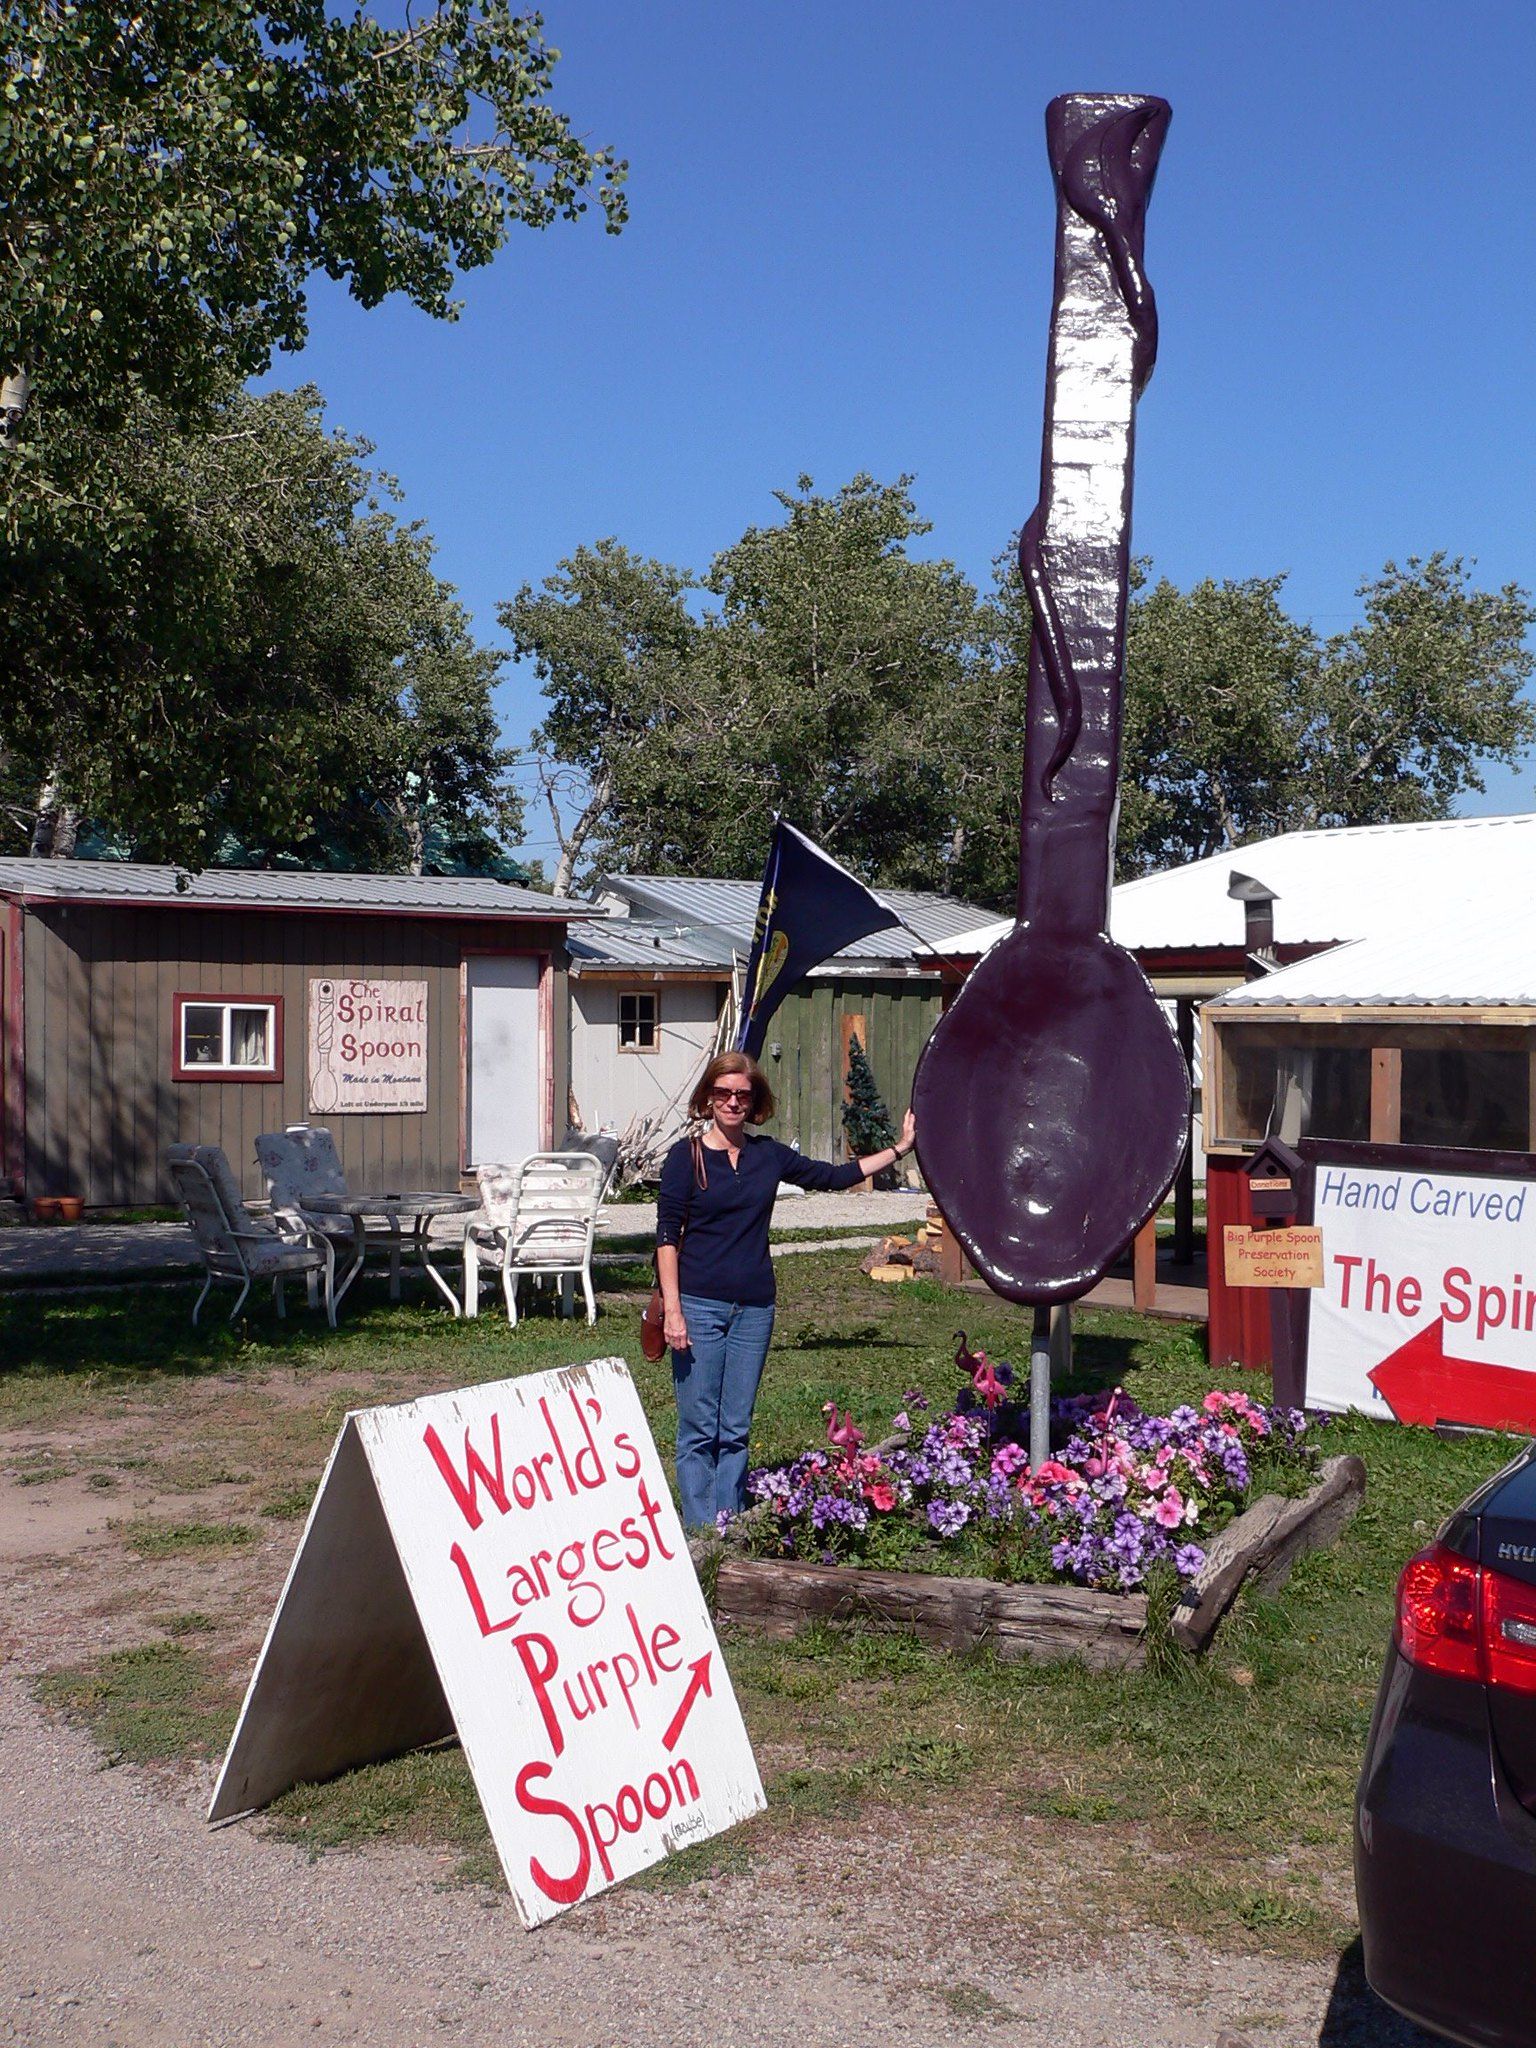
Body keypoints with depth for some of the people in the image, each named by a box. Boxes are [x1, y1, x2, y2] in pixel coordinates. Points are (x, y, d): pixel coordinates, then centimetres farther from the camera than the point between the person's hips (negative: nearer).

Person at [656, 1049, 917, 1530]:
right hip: (700, 1305, -4)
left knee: (735, 1430, 8)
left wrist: (898, 1149, 20)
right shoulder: (687, 1155, -2)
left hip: (754, 1309, 4)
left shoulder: (770, 1156, 9)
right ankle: (700, 1534, 4)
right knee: (699, 1430, -3)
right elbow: (667, 1235, -4)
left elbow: (835, 1175, 20)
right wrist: (672, 1308, -11)